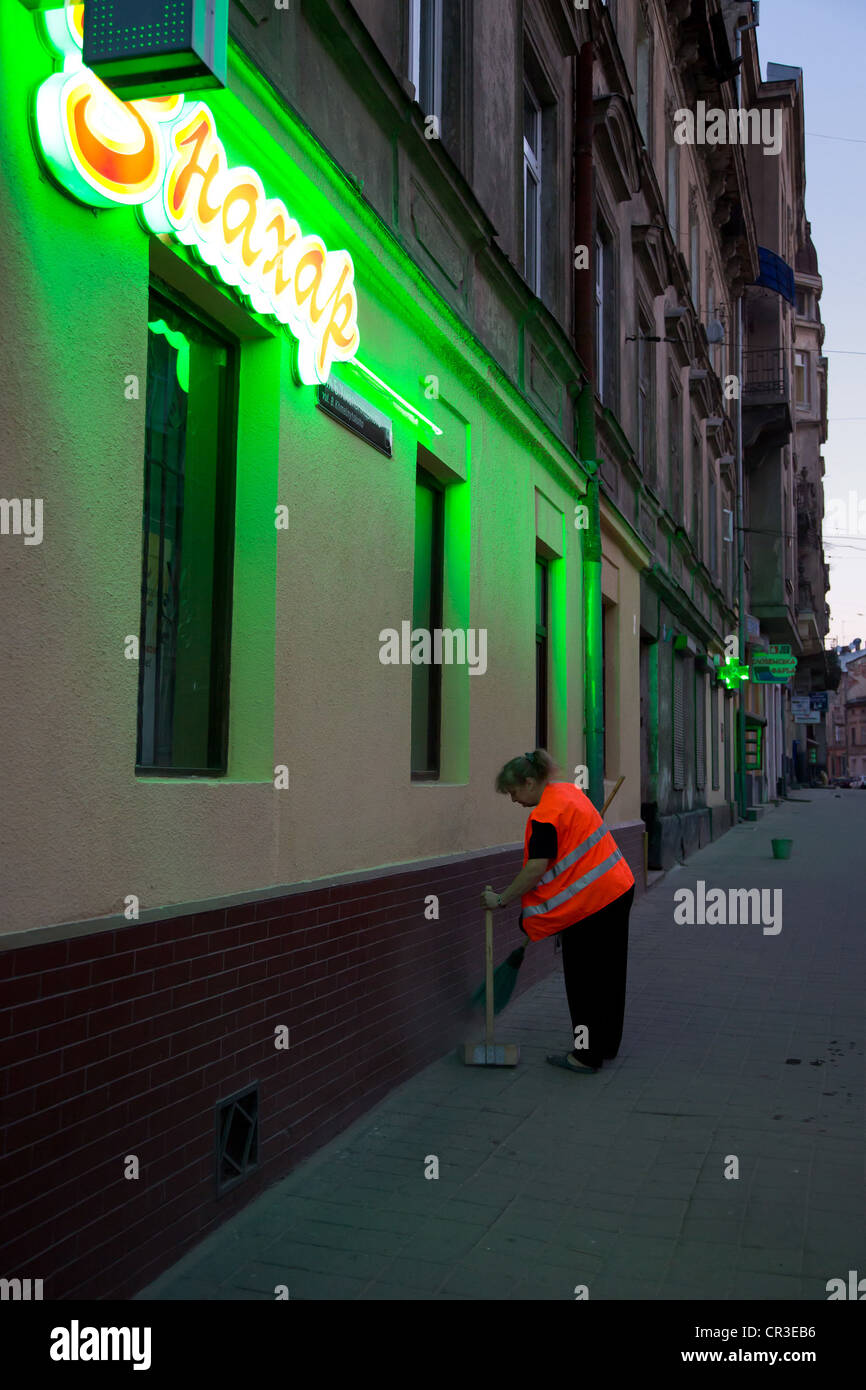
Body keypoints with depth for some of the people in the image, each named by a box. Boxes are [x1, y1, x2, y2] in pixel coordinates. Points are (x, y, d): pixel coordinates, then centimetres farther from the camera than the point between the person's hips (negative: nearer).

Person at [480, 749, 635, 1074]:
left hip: (589, 901, -10)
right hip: (618, 889, 10)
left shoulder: (545, 816, -21)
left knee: (584, 978, 2)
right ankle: (607, 1046, 29)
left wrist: (501, 899, -13)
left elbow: (536, 870, -23)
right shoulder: (569, 790, 8)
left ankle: (587, 1056, 12)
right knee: (608, 973, 17)